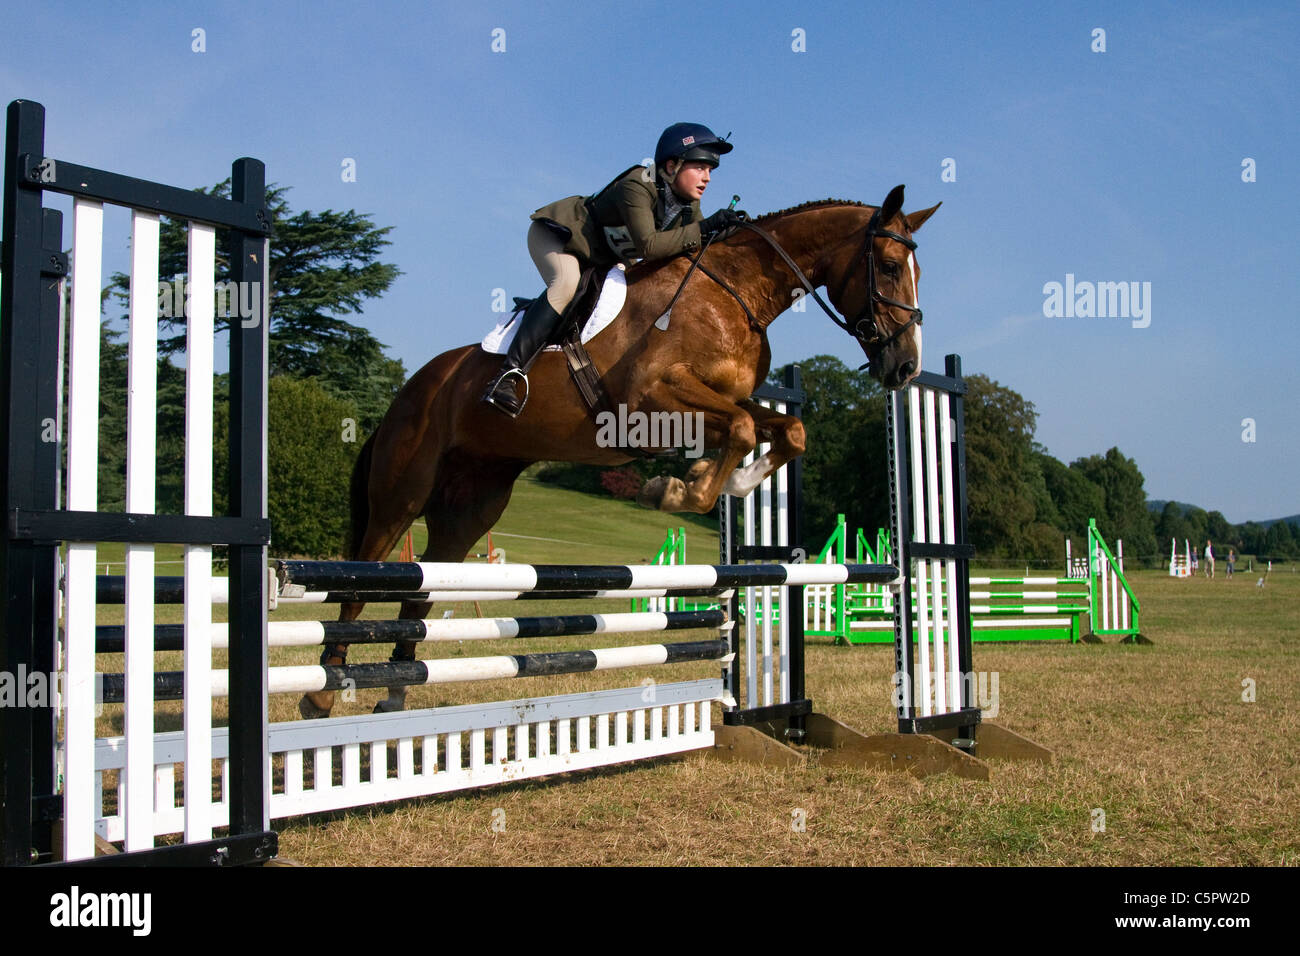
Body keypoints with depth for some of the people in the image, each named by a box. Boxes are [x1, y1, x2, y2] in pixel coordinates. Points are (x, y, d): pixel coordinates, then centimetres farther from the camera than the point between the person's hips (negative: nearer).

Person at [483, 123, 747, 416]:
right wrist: (704, 228, -45)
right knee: (567, 285, -36)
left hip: (604, 260, 9)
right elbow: (648, 245, -44)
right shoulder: (637, 187, -33)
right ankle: (509, 374, -40)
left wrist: (724, 230, -25)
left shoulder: (689, 207, -8)